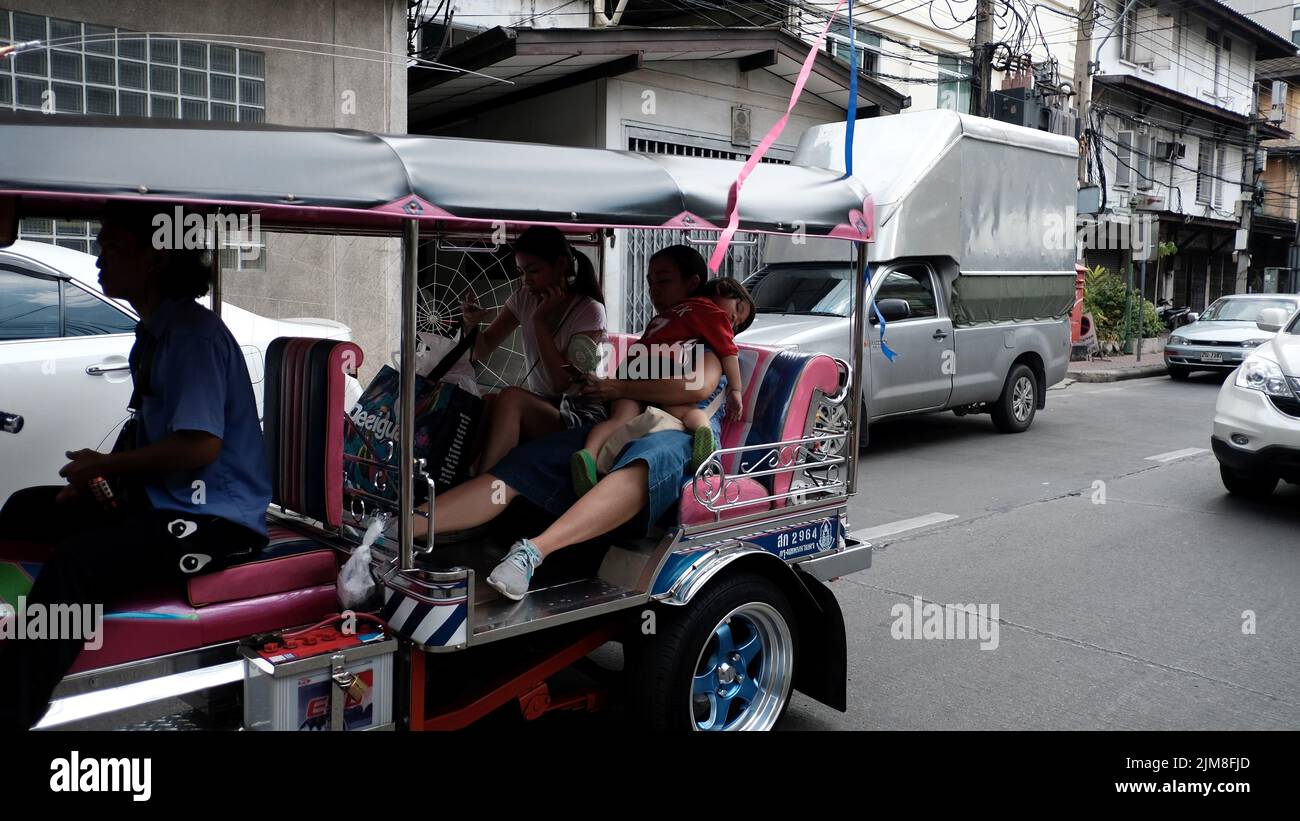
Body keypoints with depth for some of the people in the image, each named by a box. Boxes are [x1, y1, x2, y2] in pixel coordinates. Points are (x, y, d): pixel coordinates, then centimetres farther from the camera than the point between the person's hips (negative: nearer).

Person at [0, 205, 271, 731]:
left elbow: (200, 445, -25)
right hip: (155, 497, 11)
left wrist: (106, 465, -12)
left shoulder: (193, 332, -16)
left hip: (215, 517, -10)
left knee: (76, 561, -29)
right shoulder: (153, 331, 14)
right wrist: (97, 476, 5)